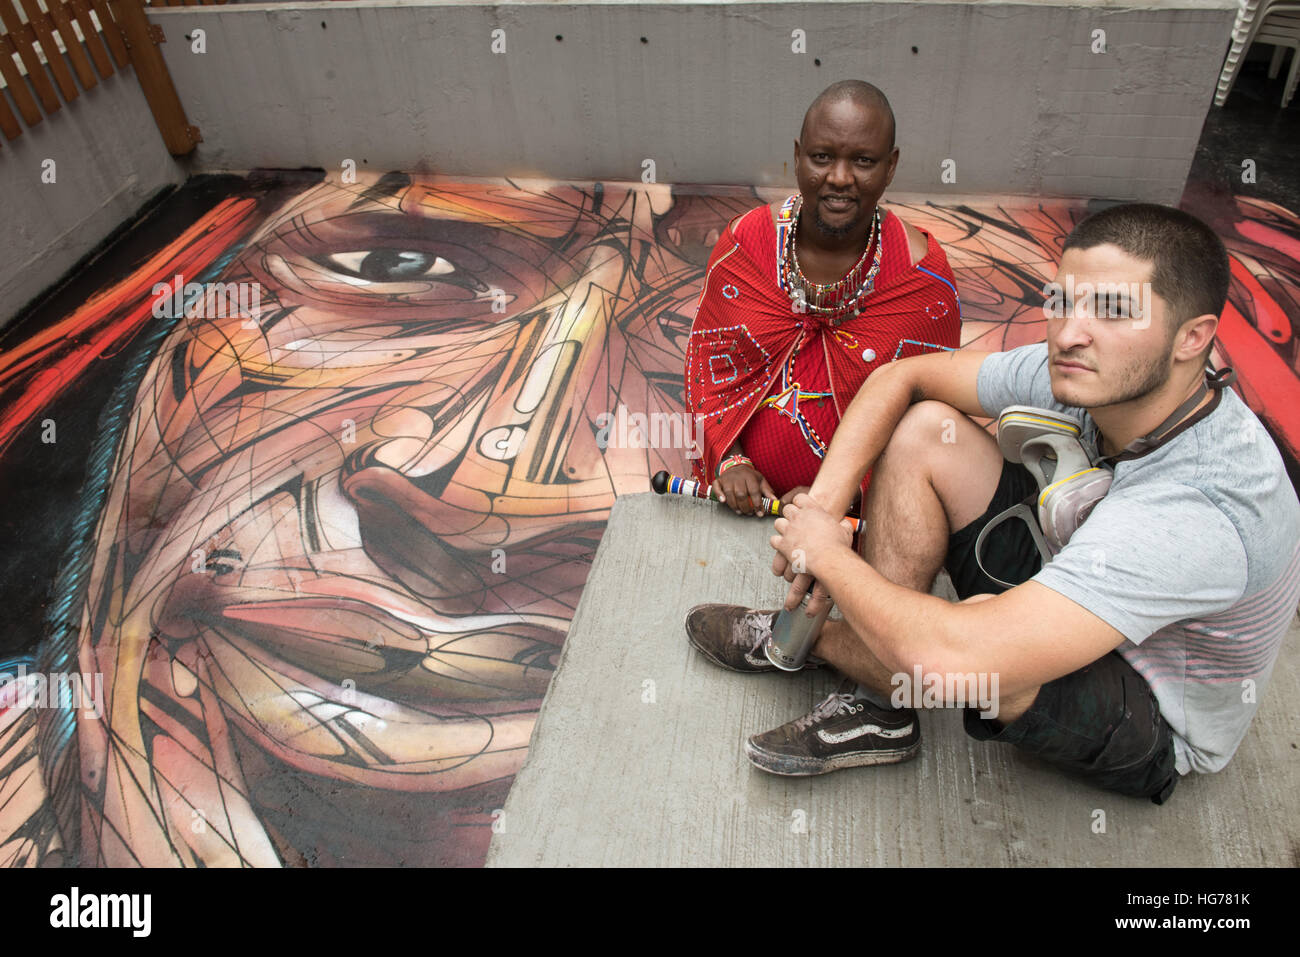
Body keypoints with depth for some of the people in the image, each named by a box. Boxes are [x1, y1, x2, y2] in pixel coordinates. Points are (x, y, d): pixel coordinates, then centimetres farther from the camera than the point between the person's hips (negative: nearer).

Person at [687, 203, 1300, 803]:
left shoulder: (1199, 512, -40)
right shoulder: (1082, 373, -19)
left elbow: (955, 663, -49)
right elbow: (903, 378, -6)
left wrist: (825, 553, -31)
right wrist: (825, 503, -19)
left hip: (1156, 733, -6)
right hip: (1071, 588, 7)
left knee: (988, 631, -41)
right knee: (925, 429, -12)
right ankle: (876, 711, -9)